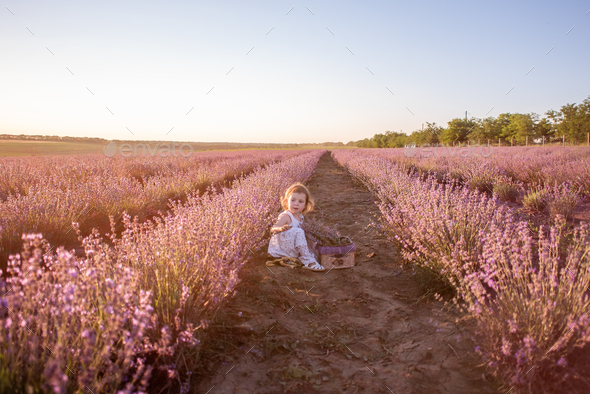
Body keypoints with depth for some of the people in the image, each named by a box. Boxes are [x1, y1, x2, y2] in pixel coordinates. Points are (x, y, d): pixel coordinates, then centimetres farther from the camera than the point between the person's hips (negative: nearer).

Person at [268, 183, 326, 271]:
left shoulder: (300, 216, 8)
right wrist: (281, 228, -52)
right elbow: (272, 229, -33)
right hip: (279, 250, -9)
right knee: (298, 232, -30)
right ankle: (308, 262, -29)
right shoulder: (285, 216, -19)